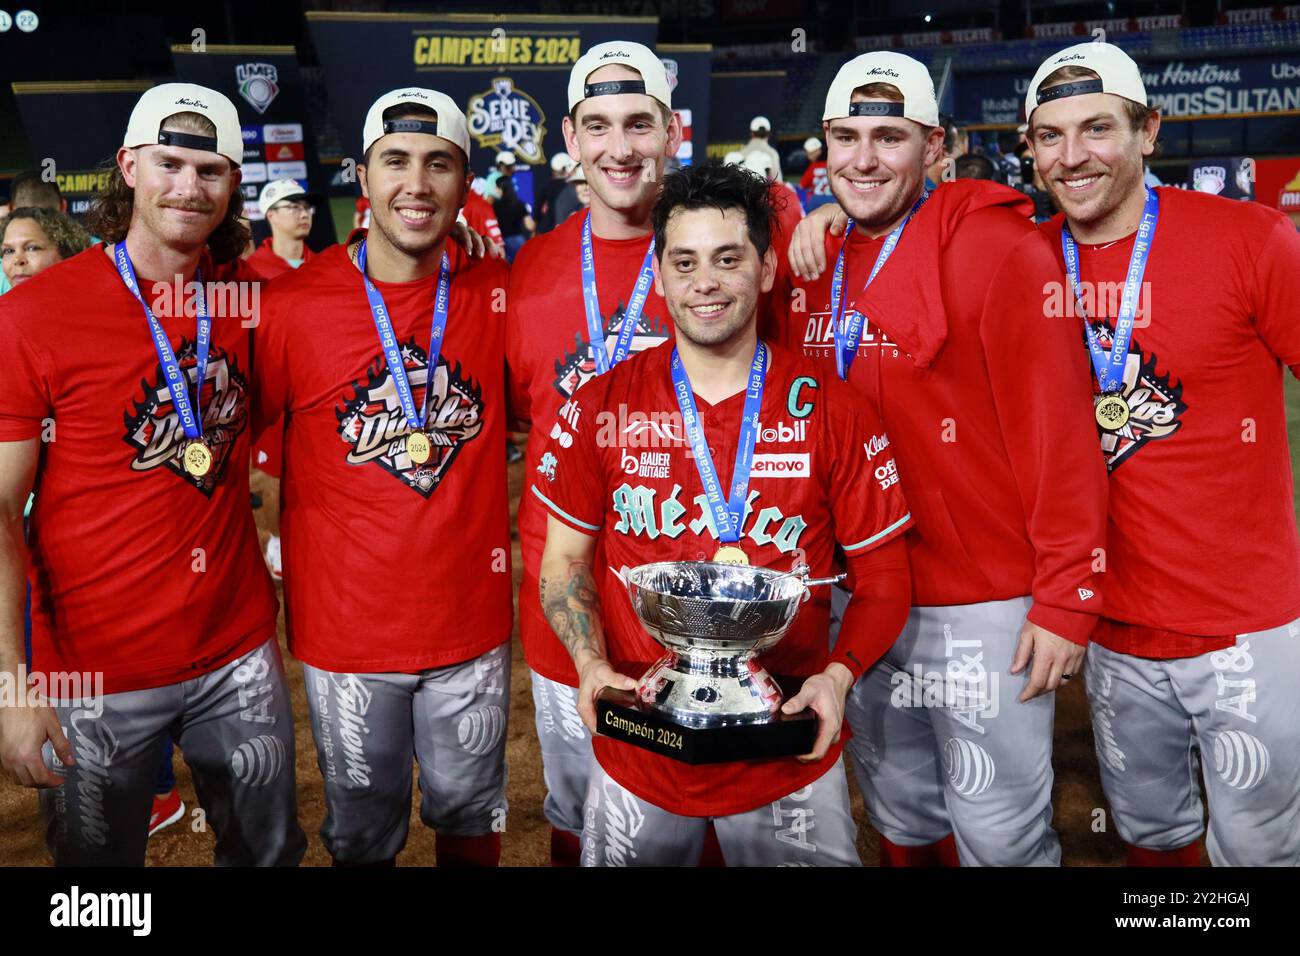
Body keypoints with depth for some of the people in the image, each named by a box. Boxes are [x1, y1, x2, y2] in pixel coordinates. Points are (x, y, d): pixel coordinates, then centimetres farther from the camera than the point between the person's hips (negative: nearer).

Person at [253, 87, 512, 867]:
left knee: (470, 816, 21)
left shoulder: (497, 292, -5)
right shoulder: (293, 304, -11)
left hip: (473, 620, 2)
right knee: (363, 832, 18)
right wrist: (274, 549, -3)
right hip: (346, 624, -1)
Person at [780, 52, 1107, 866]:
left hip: (986, 611, -5)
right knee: (901, 819, 22)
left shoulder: (995, 247, -14)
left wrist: (1066, 600, -15)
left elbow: (1058, 431, -16)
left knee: (1002, 837, 7)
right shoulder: (814, 258, 6)